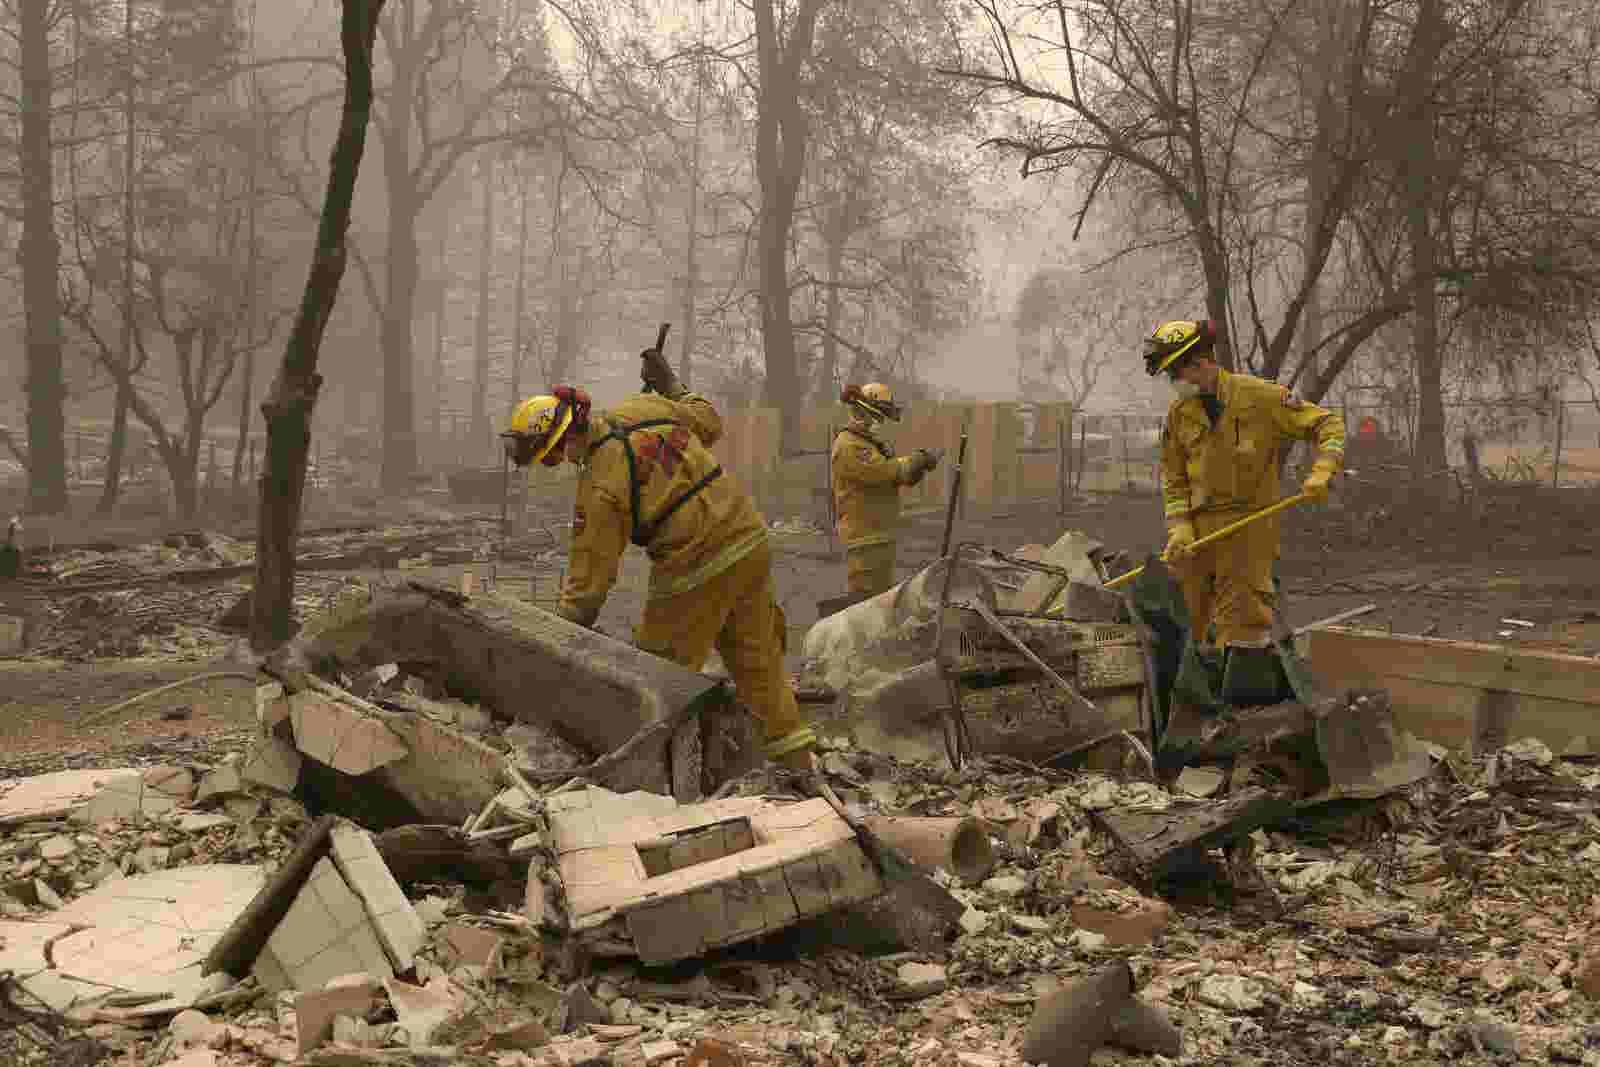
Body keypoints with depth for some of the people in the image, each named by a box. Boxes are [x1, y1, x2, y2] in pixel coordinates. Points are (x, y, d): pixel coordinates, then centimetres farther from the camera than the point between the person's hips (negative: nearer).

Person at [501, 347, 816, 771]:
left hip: (698, 573, -8)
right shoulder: (645, 407, 0)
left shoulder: (599, 486, -16)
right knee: (757, 658, 20)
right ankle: (794, 761, 27)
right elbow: (709, 423, 18)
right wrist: (673, 388, 30)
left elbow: (590, 578, -12)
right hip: (751, 540, 8)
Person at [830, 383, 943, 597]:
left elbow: (905, 476, 14)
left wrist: (919, 463, -7)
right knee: (866, 599, -11)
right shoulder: (849, 446, -15)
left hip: (881, 536, 11)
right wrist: (921, 458, -13)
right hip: (865, 539, -11)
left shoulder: (871, 443, 18)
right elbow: (884, 471, -24)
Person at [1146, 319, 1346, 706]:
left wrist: (1322, 472, -17)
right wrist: (1179, 527, -4)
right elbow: (1172, 476, 9)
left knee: (1244, 619, -8)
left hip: (1250, 523, -5)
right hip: (1198, 528, 5)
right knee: (1199, 617, 11)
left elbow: (1328, 424, -1)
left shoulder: (1259, 395, -5)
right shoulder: (1179, 412, 8)